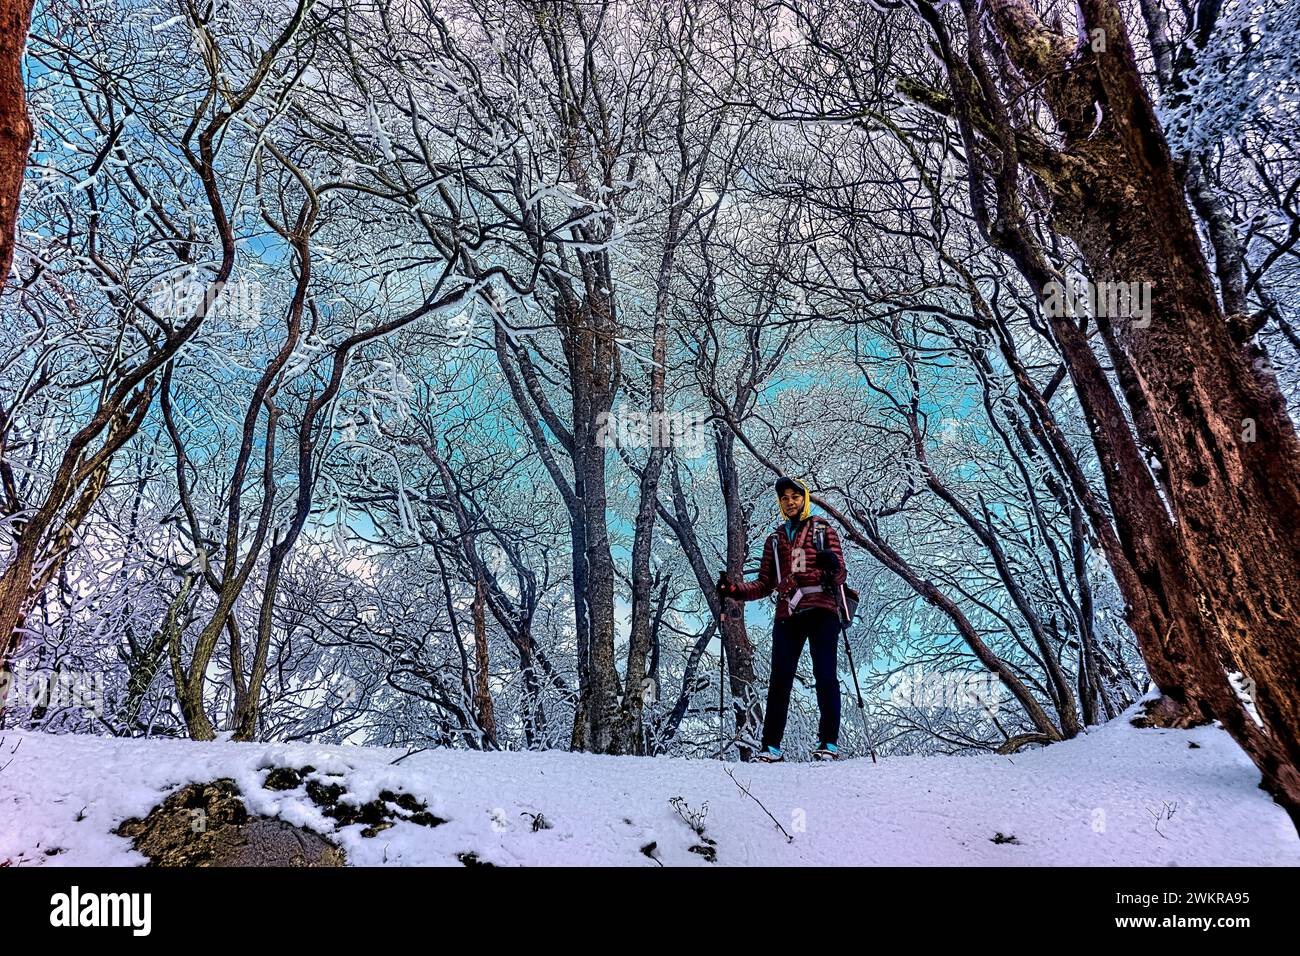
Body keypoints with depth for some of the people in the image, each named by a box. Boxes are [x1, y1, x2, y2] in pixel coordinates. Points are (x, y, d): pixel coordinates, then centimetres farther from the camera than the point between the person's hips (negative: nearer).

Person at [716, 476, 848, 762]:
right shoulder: (775, 539, 21)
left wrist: (833, 567, -19)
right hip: (787, 614, 3)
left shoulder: (824, 530, 11)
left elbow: (841, 576, 3)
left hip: (822, 610, -3)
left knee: (825, 675, -9)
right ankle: (771, 745, -2)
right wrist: (735, 590, 1)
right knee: (779, 680, -4)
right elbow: (765, 585, 16)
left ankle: (829, 742, -2)